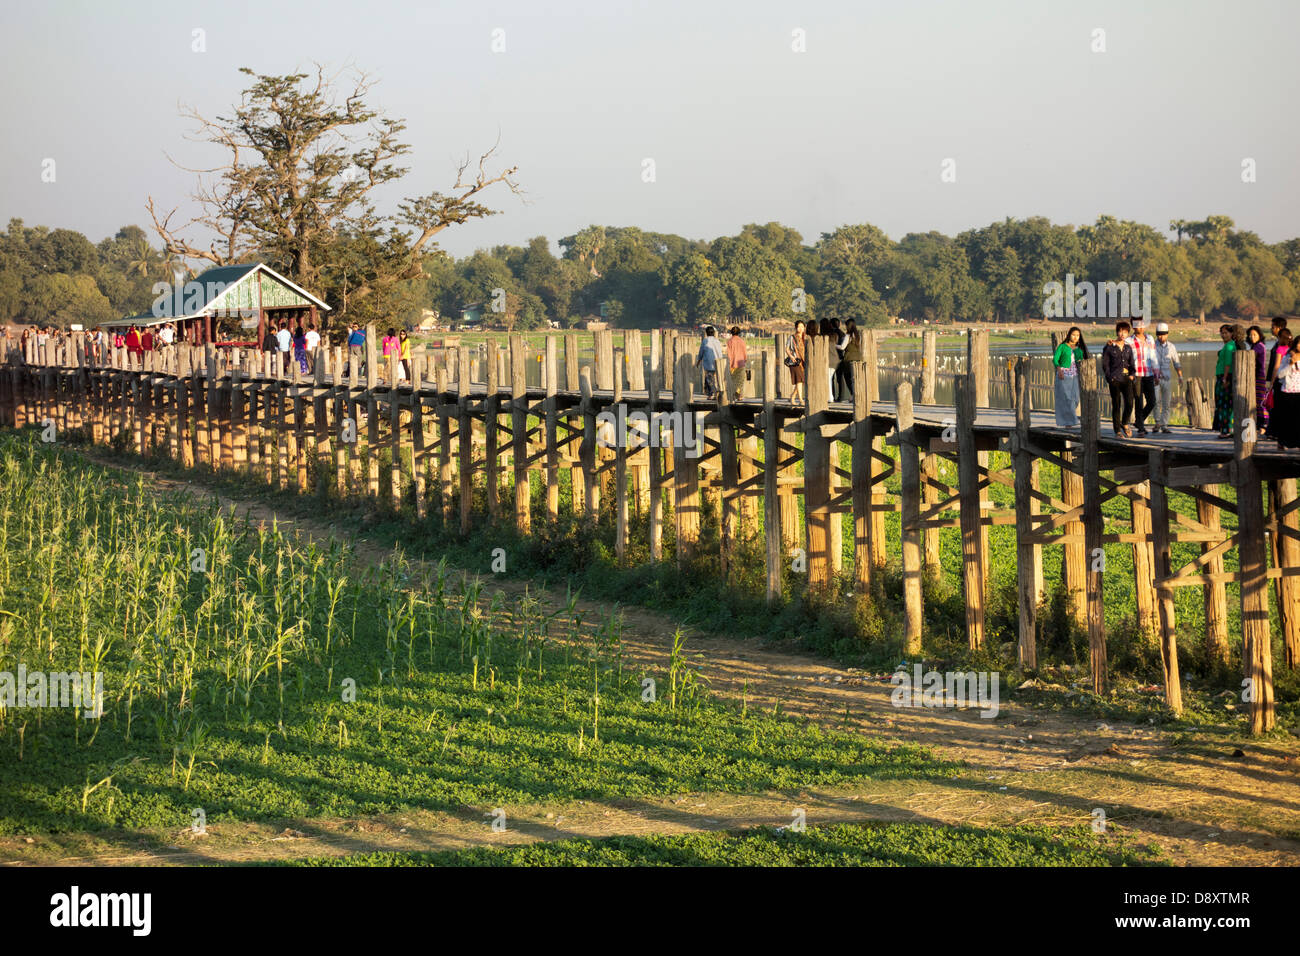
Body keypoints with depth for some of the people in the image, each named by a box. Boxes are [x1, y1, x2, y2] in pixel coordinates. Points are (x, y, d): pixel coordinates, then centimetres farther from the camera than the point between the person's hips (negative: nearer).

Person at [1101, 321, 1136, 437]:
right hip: (1115, 379, -3)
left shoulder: (1128, 348, 11)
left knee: (1129, 403, -10)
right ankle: (1117, 431, 8)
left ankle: (1125, 423, 15)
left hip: (1127, 378, 3)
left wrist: (1131, 374, 4)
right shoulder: (1109, 347, -1)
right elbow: (1105, 365, 0)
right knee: (1116, 405, -1)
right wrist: (1110, 378, -8)